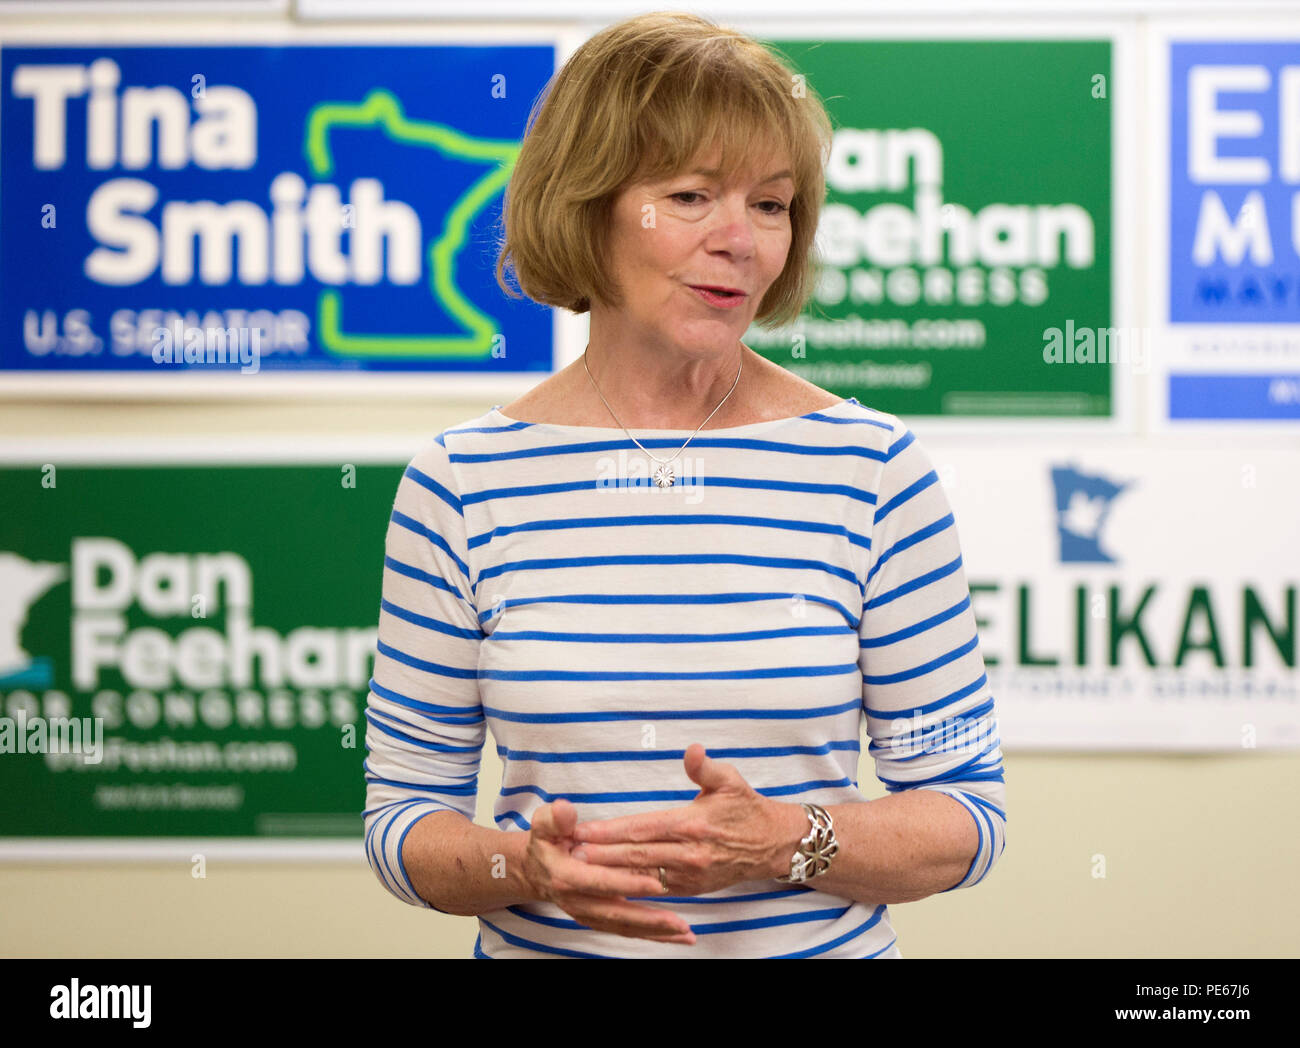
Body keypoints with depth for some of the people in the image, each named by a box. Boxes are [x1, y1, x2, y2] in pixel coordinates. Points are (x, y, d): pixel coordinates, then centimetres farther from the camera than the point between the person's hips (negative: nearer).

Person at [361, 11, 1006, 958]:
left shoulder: (876, 469, -7)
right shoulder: (461, 485, -6)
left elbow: (968, 819, -5)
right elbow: (403, 811, -1)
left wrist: (789, 843, -21)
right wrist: (526, 866, -20)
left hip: (824, 943, 0)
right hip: (540, 950, 0)